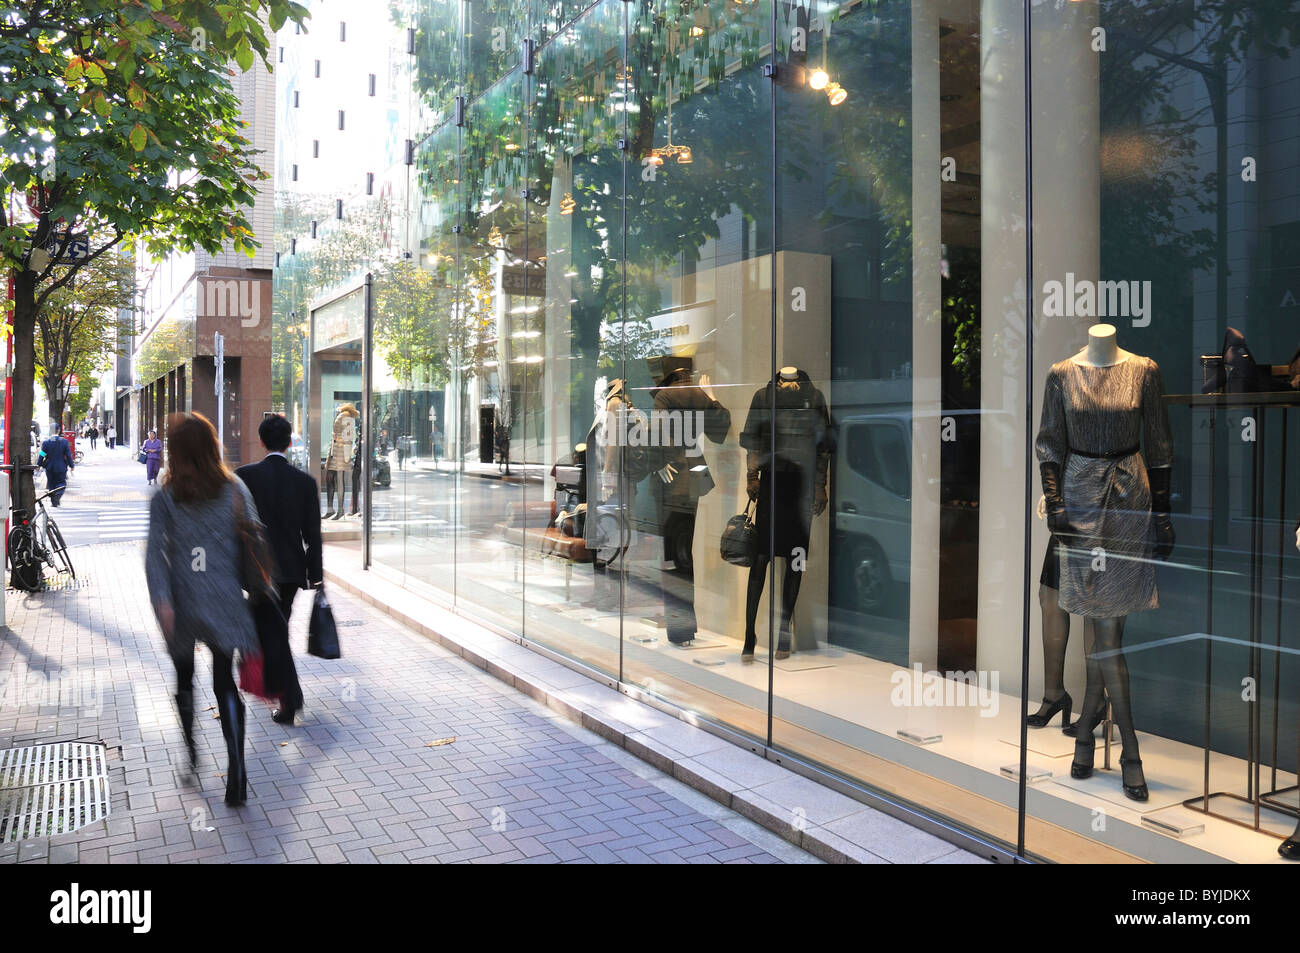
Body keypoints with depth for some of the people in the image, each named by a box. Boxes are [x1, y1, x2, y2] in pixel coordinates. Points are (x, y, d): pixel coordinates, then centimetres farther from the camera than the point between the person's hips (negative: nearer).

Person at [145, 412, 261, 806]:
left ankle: (191, 751, 32)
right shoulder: (235, 489, -2)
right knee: (225, 682, 3)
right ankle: (236, 773, -9)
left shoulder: (164, 498, -4)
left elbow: (156, 552, -12)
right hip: (225, 599, 1)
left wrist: (162, 600, -15)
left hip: (183, 600, 0)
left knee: (184, 677, 21)